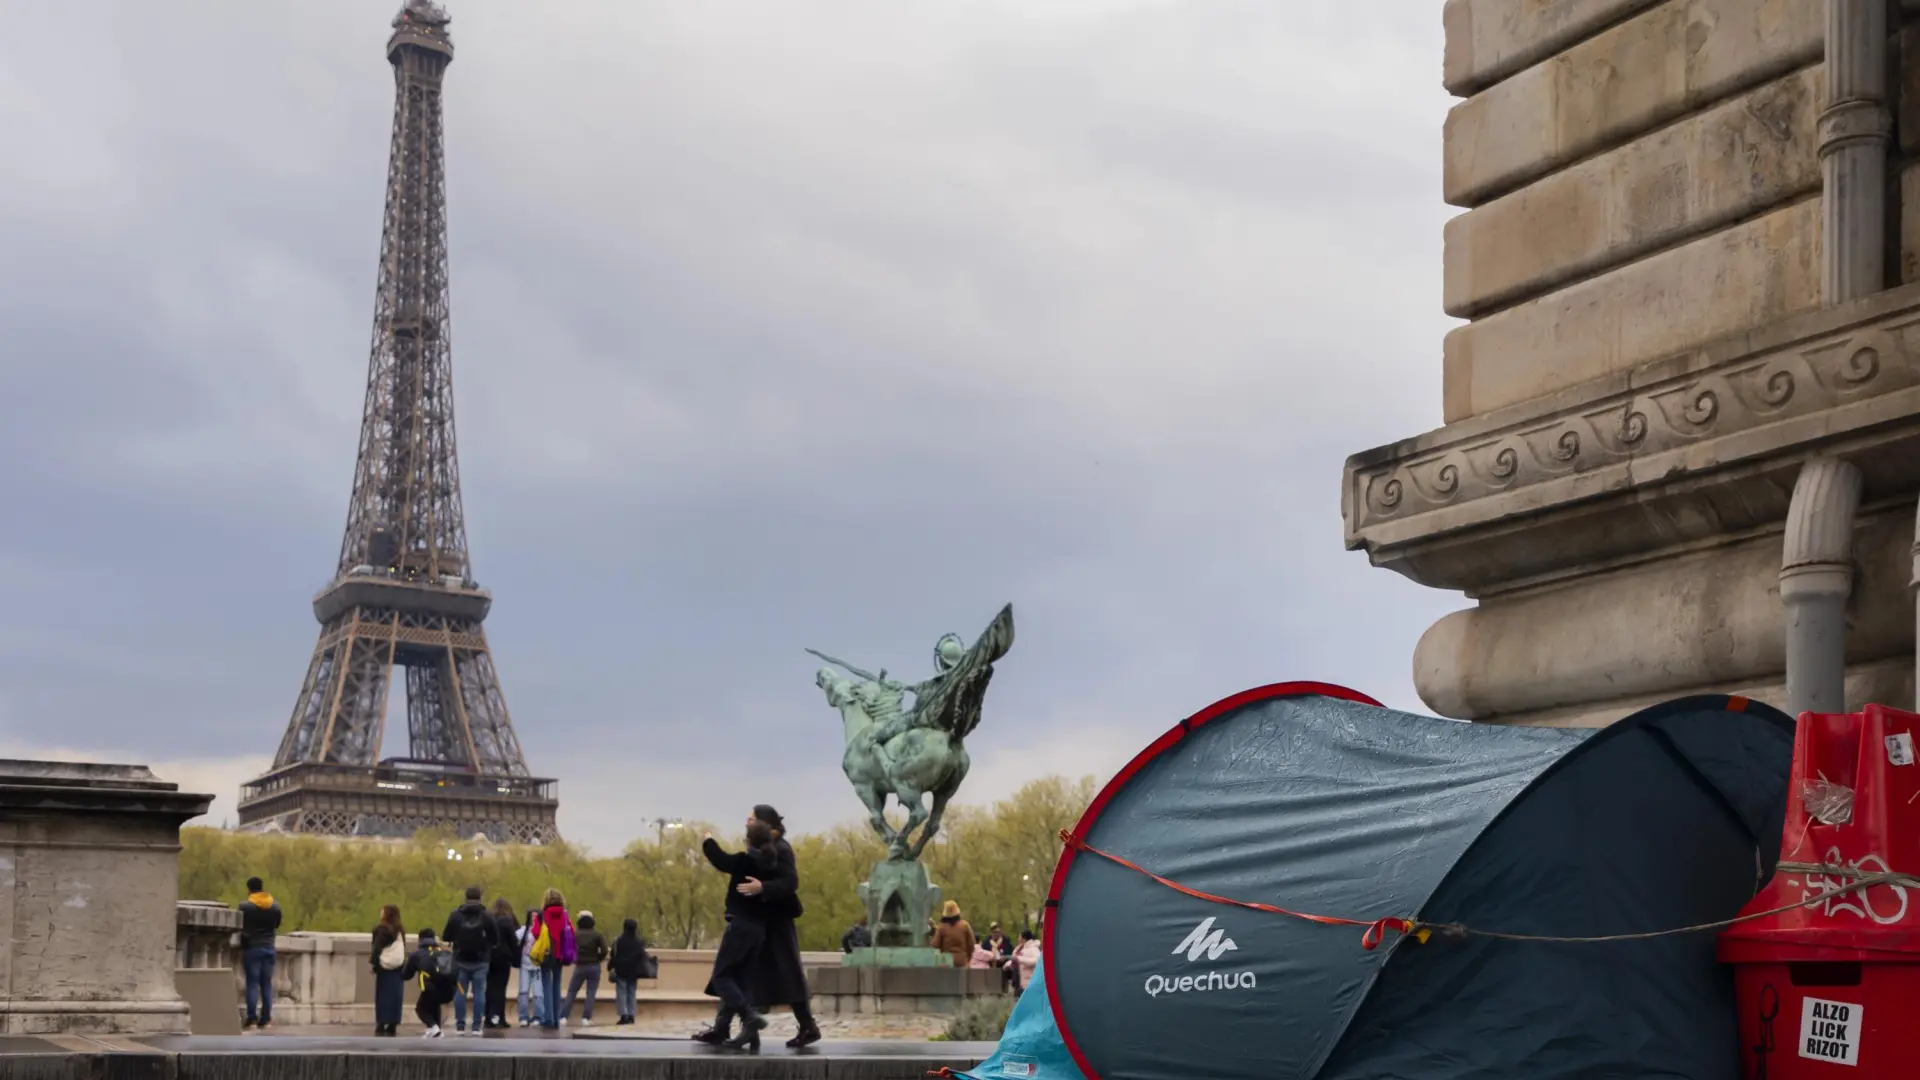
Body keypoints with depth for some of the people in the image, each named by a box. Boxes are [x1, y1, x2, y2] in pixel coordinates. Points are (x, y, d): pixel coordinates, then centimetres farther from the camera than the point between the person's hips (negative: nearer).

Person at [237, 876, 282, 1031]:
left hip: (252, 948, -4)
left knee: (252, 983, -3)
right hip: (269, 948, 4)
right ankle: (266, 1019, 6)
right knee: (267, 984, 7)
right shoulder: (275, 905, 5)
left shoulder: (245, 906, -9)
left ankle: (252, 1018, -8)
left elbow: (242, 928, -4)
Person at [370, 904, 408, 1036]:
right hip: (398, 967, 5)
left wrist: (374, 964, -5)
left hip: (385, 967, -5)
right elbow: (403, 949, 11)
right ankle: (393, 1025, 6)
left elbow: (377, 948, -10)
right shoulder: (400, 930, 10)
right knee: (395, 996, 6)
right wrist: (403, 965, 13)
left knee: (383, 996, 0)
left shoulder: (382, 929, -7)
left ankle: (381, 1025, -2)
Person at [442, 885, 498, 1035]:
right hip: (480, 961, -1)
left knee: (460, 992, 8)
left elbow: (446, 937, -4)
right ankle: (477, 1026, 0)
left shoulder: (455, 915, -6)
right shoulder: (487, 916, -6)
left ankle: (460, 1025, 5)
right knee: (479, 992, 3)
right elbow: (496, 937, -4)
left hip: (461, 960, 1)